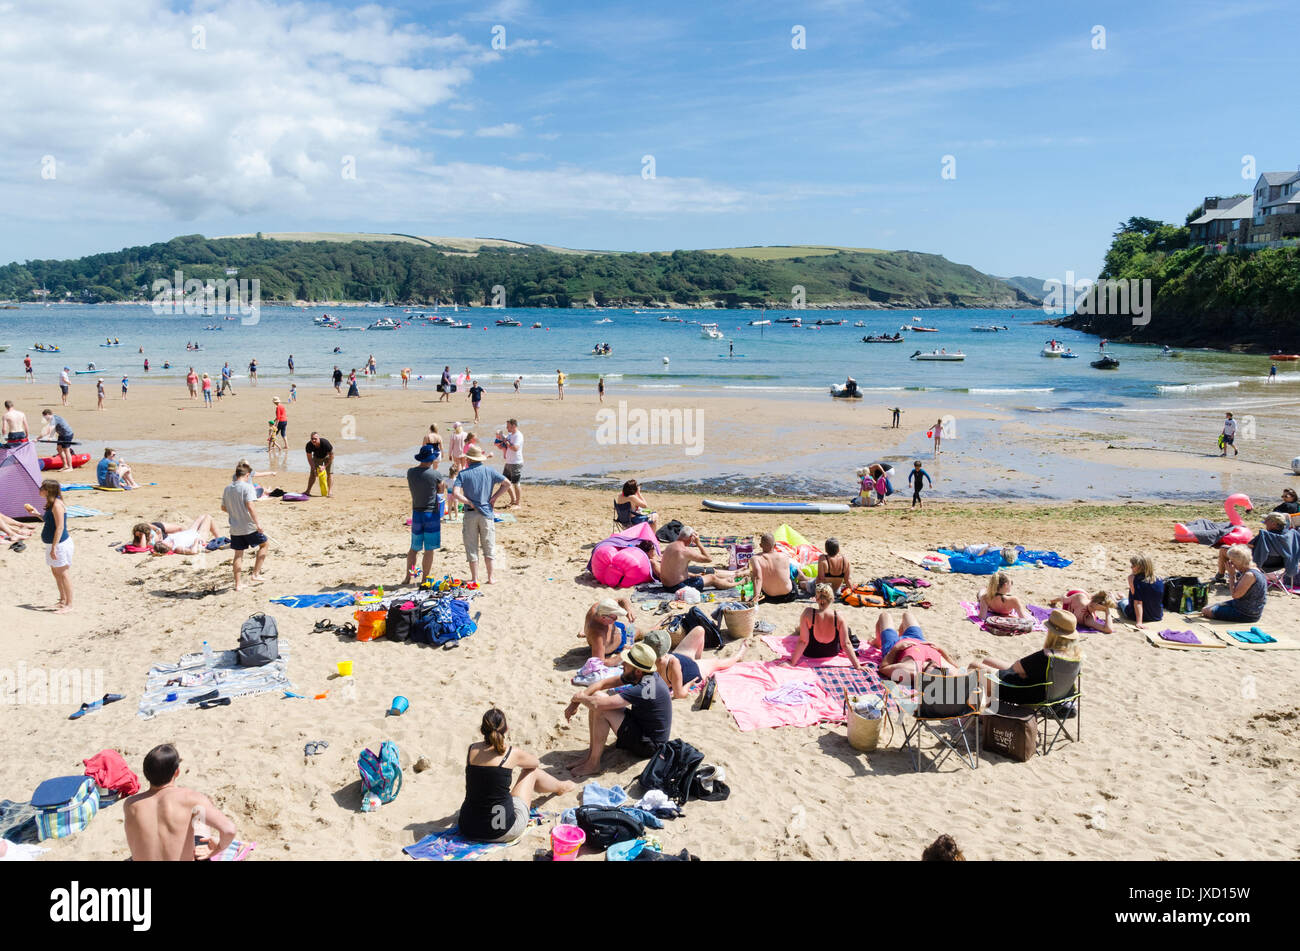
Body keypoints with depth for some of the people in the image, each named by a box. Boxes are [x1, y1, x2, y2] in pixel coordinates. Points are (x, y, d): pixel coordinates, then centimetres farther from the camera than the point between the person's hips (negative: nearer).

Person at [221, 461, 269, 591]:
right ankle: (255, 574, 11)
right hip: (248, 527, -6)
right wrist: (257, 523, -21)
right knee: (265, 543, 15)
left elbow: (223, 508, 15)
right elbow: (250, 506, -23)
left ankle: (237, 584, 14)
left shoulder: (227, 488, 7)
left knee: (238, 554, 12)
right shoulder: (247, 487, -13)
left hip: (234, 528, 6)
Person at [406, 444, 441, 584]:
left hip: (416, 513, 4)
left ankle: (409, 577, 19)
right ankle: (425, 579, 8)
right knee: (429, 549, 4)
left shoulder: (410, 472, -4)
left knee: (414, 548, 17)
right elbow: (440, 489, 3)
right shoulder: (434, 474, -15)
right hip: (431, 513, -4)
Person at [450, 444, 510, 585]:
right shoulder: (489, 471, 1)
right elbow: (507, 484, -1)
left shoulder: (463, 474, -3)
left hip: (470, 514, -1)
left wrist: (469, 503, -6)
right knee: (488, 548, 10)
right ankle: (490, 578, 13)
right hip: (486, 513, 1)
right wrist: (494, 497, 1)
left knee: (472, 548, 7)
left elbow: (455, 493, -15)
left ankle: (474, 579, 10)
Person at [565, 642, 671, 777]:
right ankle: (590, 754, 3)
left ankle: (593, 763, -11)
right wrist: (575, 703, -6)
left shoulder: (645, 689, -31)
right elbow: (603, 683, 4)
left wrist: (579, 697, -13)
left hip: (649, 745, -9)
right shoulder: (644, 676, -3)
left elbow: (597, 704, -34)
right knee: (596, 696, 1)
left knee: (600, 707, -22)